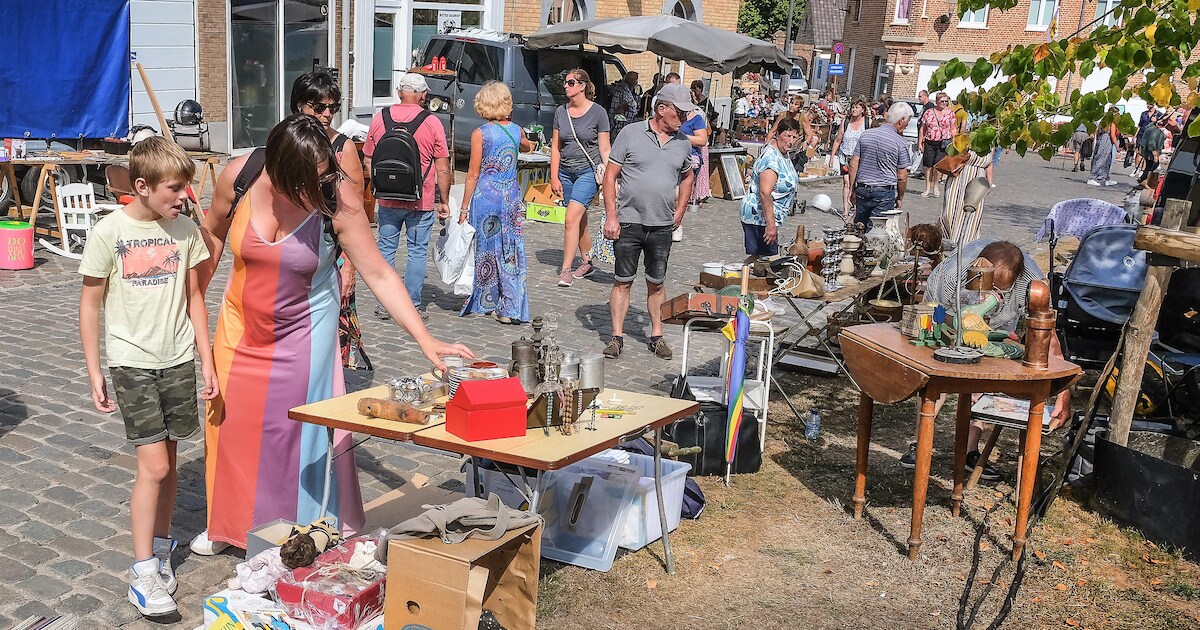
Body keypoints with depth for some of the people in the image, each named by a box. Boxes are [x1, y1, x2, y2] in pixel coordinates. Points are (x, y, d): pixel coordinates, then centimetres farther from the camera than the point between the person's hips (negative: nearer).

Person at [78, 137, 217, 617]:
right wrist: (94, 373, -3)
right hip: (131, 363, -4)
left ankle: (160, 549, 29)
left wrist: (207, 359, 6)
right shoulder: (109, 233, -10)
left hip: (178, 360, 4)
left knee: (168, 462, 12)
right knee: (153, 466, -7)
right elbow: (90, 304, -3)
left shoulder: (185, 229, 1)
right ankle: (143, 572, 3)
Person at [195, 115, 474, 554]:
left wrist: (426, 341, -31)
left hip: (304, 330, -3)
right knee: (230, 420, 14)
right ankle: (228, 524, 37)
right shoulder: (239, 177, -19)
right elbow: (212, 233, 2)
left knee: (303, 428, 0)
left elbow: (379, 275, -24)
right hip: (242, 325, 3)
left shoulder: (338, 200, -26)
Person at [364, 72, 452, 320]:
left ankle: (384, 304, 15)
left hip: (387, 199, 3)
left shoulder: (379, 119, 3)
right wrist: (444, 202, 4)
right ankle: (413, 305, 11)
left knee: (386, 249, 12)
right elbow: (442, 168, -5)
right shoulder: (432, 123, -6)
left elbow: (369, 161, 9)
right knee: (417, 251, 7)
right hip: (421, 201, -2)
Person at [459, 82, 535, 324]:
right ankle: (511, 308, 5)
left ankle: (486, 302, 21)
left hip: (485, 197, -3)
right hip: (511, 197, 3)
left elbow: (473, 175, -8)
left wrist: (464, 208, -3)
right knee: (511, 252, 5)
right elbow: (527, 146, 27)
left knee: (487, 250, 9)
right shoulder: (516, 130, 2)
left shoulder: (480, 134, -10)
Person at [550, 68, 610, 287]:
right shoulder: (561, 112, 5)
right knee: (580, 221, 13)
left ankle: (566, 270, -12)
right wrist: (554, 177, 4)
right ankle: (587, 263, 28)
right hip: (566, 172, 5)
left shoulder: (597, 112, -6)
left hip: (588, 172, -5)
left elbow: (604, 149, -4)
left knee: (571, 219, -15)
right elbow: (556, 147, 9)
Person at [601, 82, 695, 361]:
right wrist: (611, 217, -9)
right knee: (622, 282, 3)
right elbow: (610, 176, -3)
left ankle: (657, 336, 21)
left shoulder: (683, 143, 7)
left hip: (662, 226, 3)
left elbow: (686, 177, 24)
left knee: (656, 283, 11)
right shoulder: (631, 135, -5)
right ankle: (617, 337, 11)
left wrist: (680, 212, 14)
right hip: (629, 222, -3)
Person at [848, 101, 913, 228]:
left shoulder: (866, 134, 3)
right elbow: (902, 177, -6)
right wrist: (900, 197, 8)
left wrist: (852, 189, 10)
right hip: (884, 193, -4)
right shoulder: (901, 142, -8)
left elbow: (853, 164, 3)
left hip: (862, 189, 4)